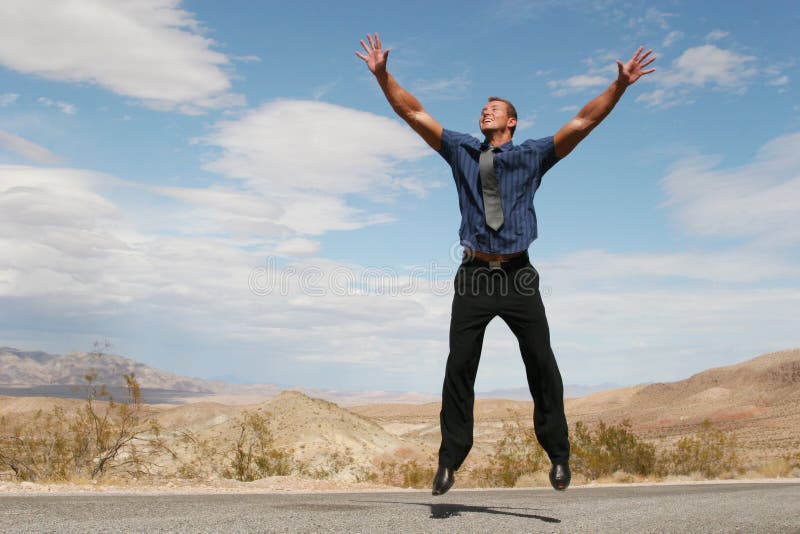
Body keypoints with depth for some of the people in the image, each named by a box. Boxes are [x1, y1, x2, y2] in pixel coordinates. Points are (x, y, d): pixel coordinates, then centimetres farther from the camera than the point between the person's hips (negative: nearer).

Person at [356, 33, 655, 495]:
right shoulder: (461, 150, 13)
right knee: (459, 367, -1)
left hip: (518, 275, -1)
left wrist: (619, 86, -7)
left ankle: (559, 455, 16)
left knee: (542, 366, 1)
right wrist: (382, 75, 2)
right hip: (474, 274, 1)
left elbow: (582, 123, 2)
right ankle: (451, 459, 9)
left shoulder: (533, 155, 9)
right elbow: (415, 114, 10)